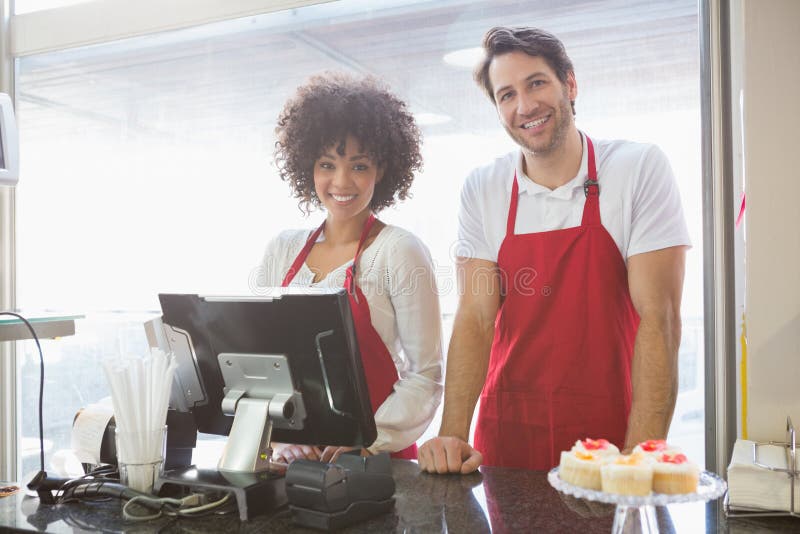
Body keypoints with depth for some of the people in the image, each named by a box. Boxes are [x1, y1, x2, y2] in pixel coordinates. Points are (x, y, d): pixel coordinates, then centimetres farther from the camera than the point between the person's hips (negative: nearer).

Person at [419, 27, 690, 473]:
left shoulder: (640, 169, -10)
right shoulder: (482, 190, -3)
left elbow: (658, 318, -14)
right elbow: (476, 318, -5)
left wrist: (640, 458, -21)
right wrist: (453, 435, -17)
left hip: (610, 433, -2)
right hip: (506, 432, 2)